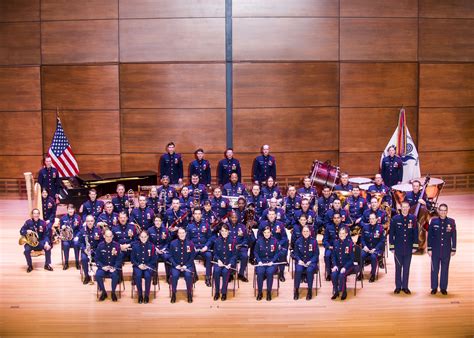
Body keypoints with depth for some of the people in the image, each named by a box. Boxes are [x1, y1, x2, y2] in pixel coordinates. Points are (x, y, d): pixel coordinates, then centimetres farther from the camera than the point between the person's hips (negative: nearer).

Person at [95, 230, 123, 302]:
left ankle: (113, 292, -7)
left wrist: (115, 268, -18)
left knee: (115, 275, -33)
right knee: (97, 275, -28)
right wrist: (102, 266, -14)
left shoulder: (116, 245, -2)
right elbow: (97, 259, 2)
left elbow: (119, 259, -3)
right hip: (103, 267, 1)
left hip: (113, 267, -1)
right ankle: (103, 292, -4)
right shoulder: (100, 245, 1)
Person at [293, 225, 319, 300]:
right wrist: (299, 260, -10)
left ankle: (310, 291, -18)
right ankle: (296, 290, -17)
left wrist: (310, 261, -14)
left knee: (309, 270, -33)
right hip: (300, 261, 1)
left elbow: (316, 254, 0)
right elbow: (296, 253, 8)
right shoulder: (298, 241, 4)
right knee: (298, 270, -30)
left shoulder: (314, 241, -2)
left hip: (311, 262, -1)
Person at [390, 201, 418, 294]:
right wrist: (392, 247, -2)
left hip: (408, 248, 1)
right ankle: (398, 286, 16)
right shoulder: (395, 218, -3)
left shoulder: (413, 218, -1)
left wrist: (415, 246, 0)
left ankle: (405, 286, 17)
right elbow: (391, 233, -1)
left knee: (406, 268, 8)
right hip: (398, 248, -1)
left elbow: (415, 233, 3)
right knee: (398, 268, 7)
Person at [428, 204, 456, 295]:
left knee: (445, 270, 6)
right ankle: (434, 288, 14)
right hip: (435, 250, 0)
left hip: (446, 251, 0)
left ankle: (443, 288, 16)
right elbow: (430, 236, 2)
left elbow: (454, 237, 2)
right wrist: (429, 249, -1)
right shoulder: (433, 221, 0)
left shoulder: (451, 222, -1)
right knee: (434, 270, 5)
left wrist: (453, 249, 0)